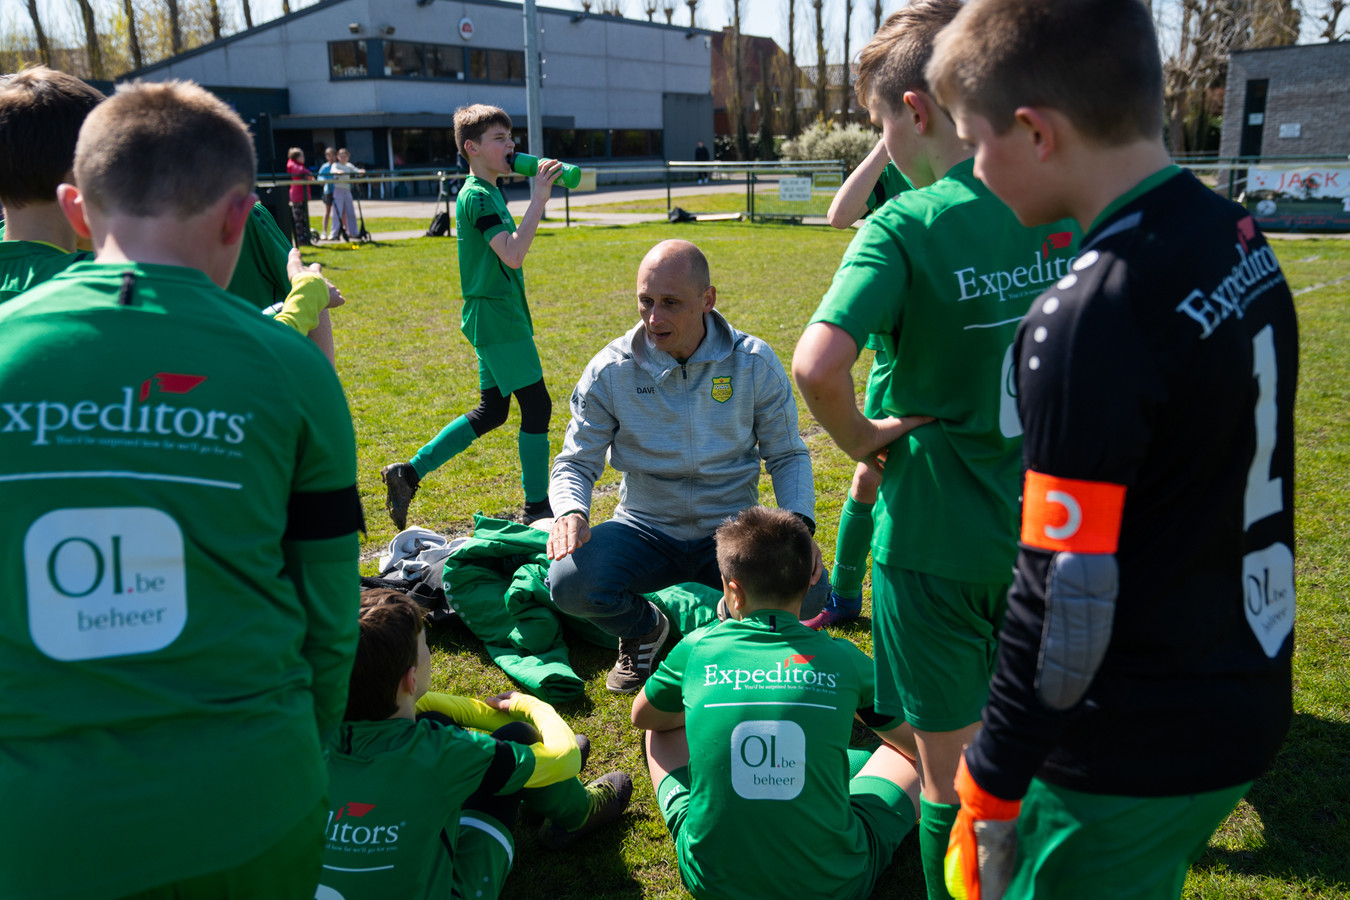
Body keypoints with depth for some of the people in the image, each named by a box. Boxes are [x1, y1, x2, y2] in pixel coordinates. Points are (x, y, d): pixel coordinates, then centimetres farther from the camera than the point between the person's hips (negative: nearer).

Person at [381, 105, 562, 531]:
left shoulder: (489, 192, 16)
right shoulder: (477, 196, -15)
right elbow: (512, 255, -28)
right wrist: (539, 198, -26)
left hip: (495, 316, 10)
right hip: (497, 318, -10)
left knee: (492, 410, 14)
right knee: (537, 405, -4)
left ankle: (409, 472, 17)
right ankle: (537, 507, 7)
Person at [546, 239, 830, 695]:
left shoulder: (755, 363, -7)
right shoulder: (610, 371, -8)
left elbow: (787, 455, 1)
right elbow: (575, 463, -1)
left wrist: (801, 525, -18)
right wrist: (571, 512, -25)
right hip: (645, 530, 1)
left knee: (808, 590, -28)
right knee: (569, 583, -29)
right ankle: (644, 629, 9)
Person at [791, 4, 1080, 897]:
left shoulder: (908, 224, -18)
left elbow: (818, 364, -32)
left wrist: (858, 436, -14)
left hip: (937, 539, -6)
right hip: (1047, 531, 6)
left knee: (949, 769, 12)